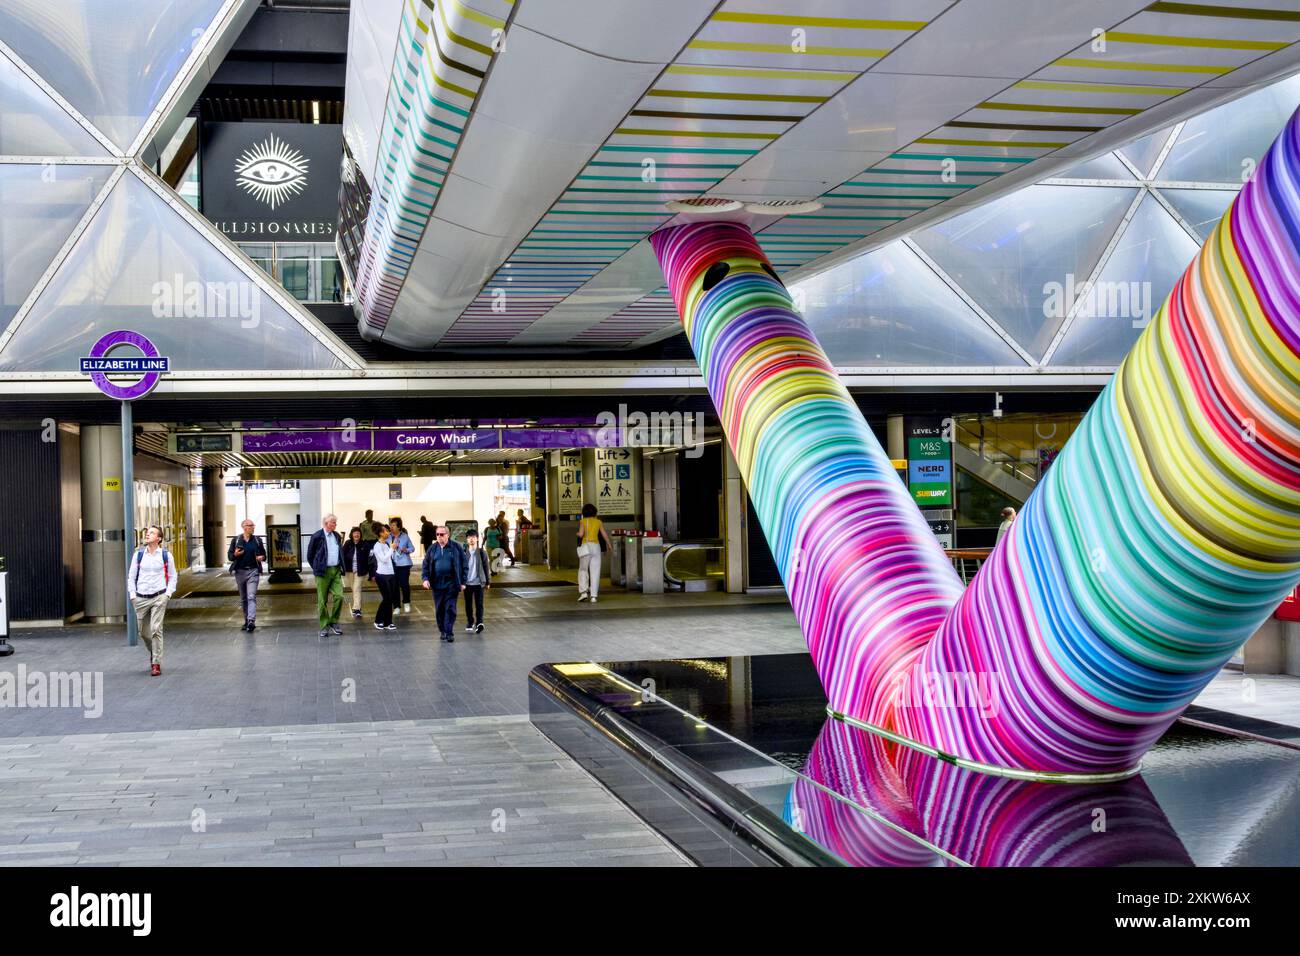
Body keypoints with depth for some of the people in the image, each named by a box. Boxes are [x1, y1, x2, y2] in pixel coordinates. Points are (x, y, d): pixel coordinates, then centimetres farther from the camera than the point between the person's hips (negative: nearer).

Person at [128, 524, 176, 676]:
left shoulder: (166, 555, 0)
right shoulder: (139, 554, 4)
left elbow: (172, 576, 8)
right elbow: (131, 576, 10)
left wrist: (168, 593, -3)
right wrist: (132, 595, 2)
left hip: (159, 597, -3)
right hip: (141, 599, 3)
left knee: (156, 630, -10)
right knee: (143, 632, 10)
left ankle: (156, 664, -5)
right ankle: (153, 653, 38)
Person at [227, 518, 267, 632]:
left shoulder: (257, 540, 6)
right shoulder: (236, 540, 5)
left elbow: (263, 554, 14)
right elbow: (229, 555, 7)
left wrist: (262, 557, -9)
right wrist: (235, 554, -15)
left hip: (253, 571, -2)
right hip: (240, 571, 2)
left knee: (251, 597, -14)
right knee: (243, 598, 10)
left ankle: (251, 621, -24)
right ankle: (246, 621, 20)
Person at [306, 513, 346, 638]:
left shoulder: (337, 536, 11)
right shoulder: (317, 536, -7)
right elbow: (310, 555, 1)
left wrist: (341, 566, 13)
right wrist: (317, 568, 4)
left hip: (336, 571, 5)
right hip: (323, 572, -4)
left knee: (339, 596, -6)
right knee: (322, 600, 1)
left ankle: (333, 622, 10)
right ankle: (324, 627, 8)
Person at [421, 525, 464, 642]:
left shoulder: (455, 547, -1)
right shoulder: (432, 549, 8)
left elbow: (463, 564, 0)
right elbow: (425, 565, 11)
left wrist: (463, 582, -3)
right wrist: (425, 578, -6)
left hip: (451, 584, -3)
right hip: (437, 584, 3)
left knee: (450, 608, -5)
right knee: (439, 609, 8)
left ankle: (449, 632, -3)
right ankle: (442, 631, 20)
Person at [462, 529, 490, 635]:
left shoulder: (482, 553, 1)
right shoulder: (464, 553, 3)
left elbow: (486, 568, 5)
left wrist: (488, 582, 5)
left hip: (479, 583, -2)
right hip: (467, 583, 2)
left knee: (479, 604, -7)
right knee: (468, 605, 9)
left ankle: (479, 622, -12)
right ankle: (470, 623, 19)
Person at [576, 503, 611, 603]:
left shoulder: (583, 521, 1)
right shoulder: (599, 522, 8)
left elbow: (580, 534, -11)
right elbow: (605, 535, 4)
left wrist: (577, 534, 12)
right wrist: (609, 545, 18)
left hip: (585, 546, -2)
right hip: (596, 546, 2)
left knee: (583, 570, 10)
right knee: (595, 572, 3)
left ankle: (583, 592, -6)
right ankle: (593, 596, -3)